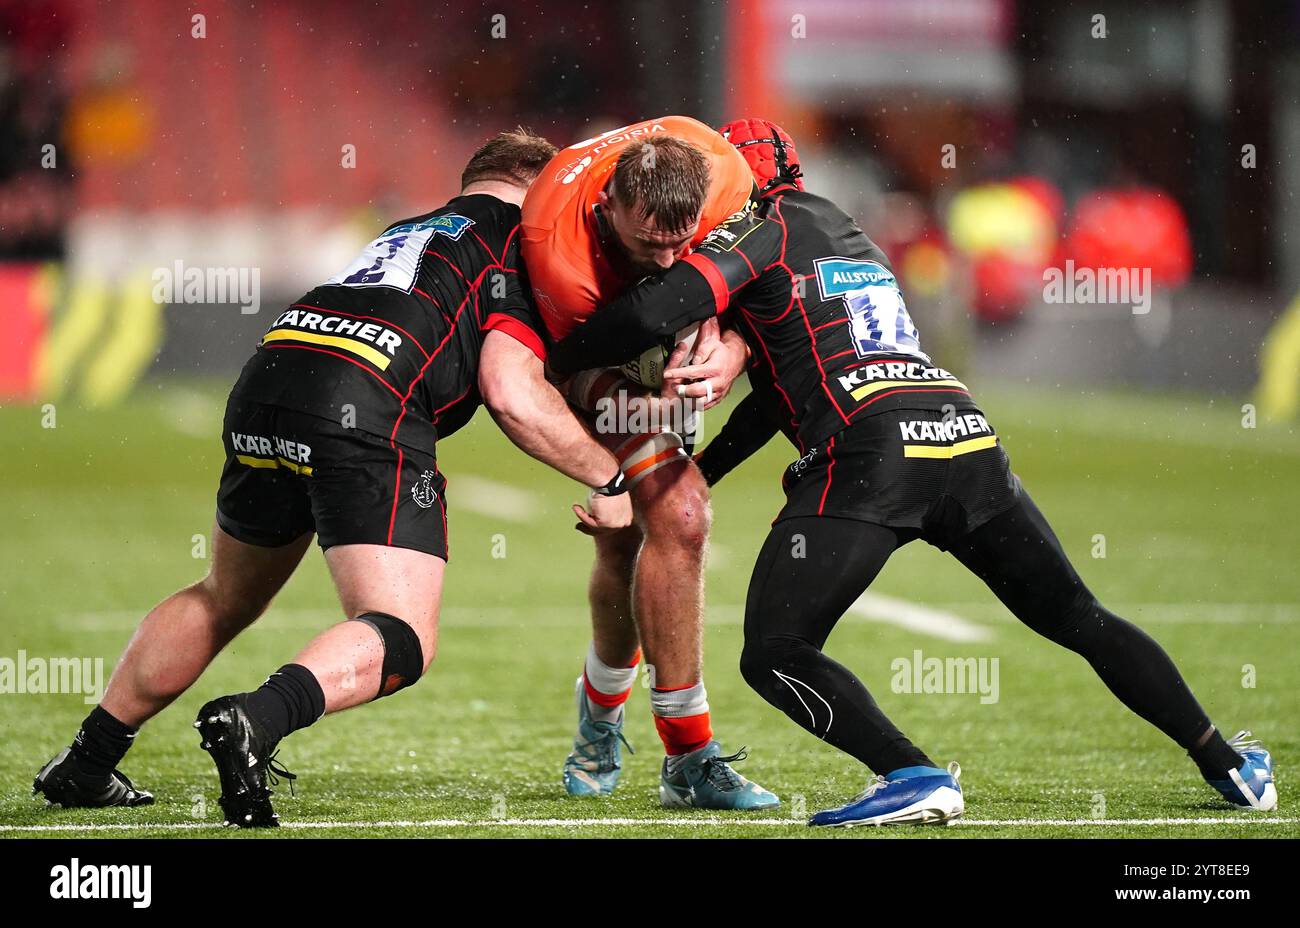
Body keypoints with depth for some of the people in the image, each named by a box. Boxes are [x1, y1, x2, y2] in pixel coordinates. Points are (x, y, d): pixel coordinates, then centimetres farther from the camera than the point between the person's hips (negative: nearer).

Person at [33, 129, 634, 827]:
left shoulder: (406, 232, 34)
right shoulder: (521, 241, 12)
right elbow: (512, 394, -1)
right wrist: (610, 479, 8)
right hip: (371, 409, -7)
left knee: (226, 599, 28)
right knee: (401, 639, -7)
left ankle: (85, 765, 30)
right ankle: (256, 720, -34)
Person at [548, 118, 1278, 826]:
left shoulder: (759, 231, 8)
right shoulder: (851, 237, 32)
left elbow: (656, 312, -8)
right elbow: (785, 389, 33)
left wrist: (549, 364, 7)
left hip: (873, 451, -8)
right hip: (967, 436, 8)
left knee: (775, 657, -3)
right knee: (1079, 619, 20)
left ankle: (915, 778, -21)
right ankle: (1228, 767, 20)